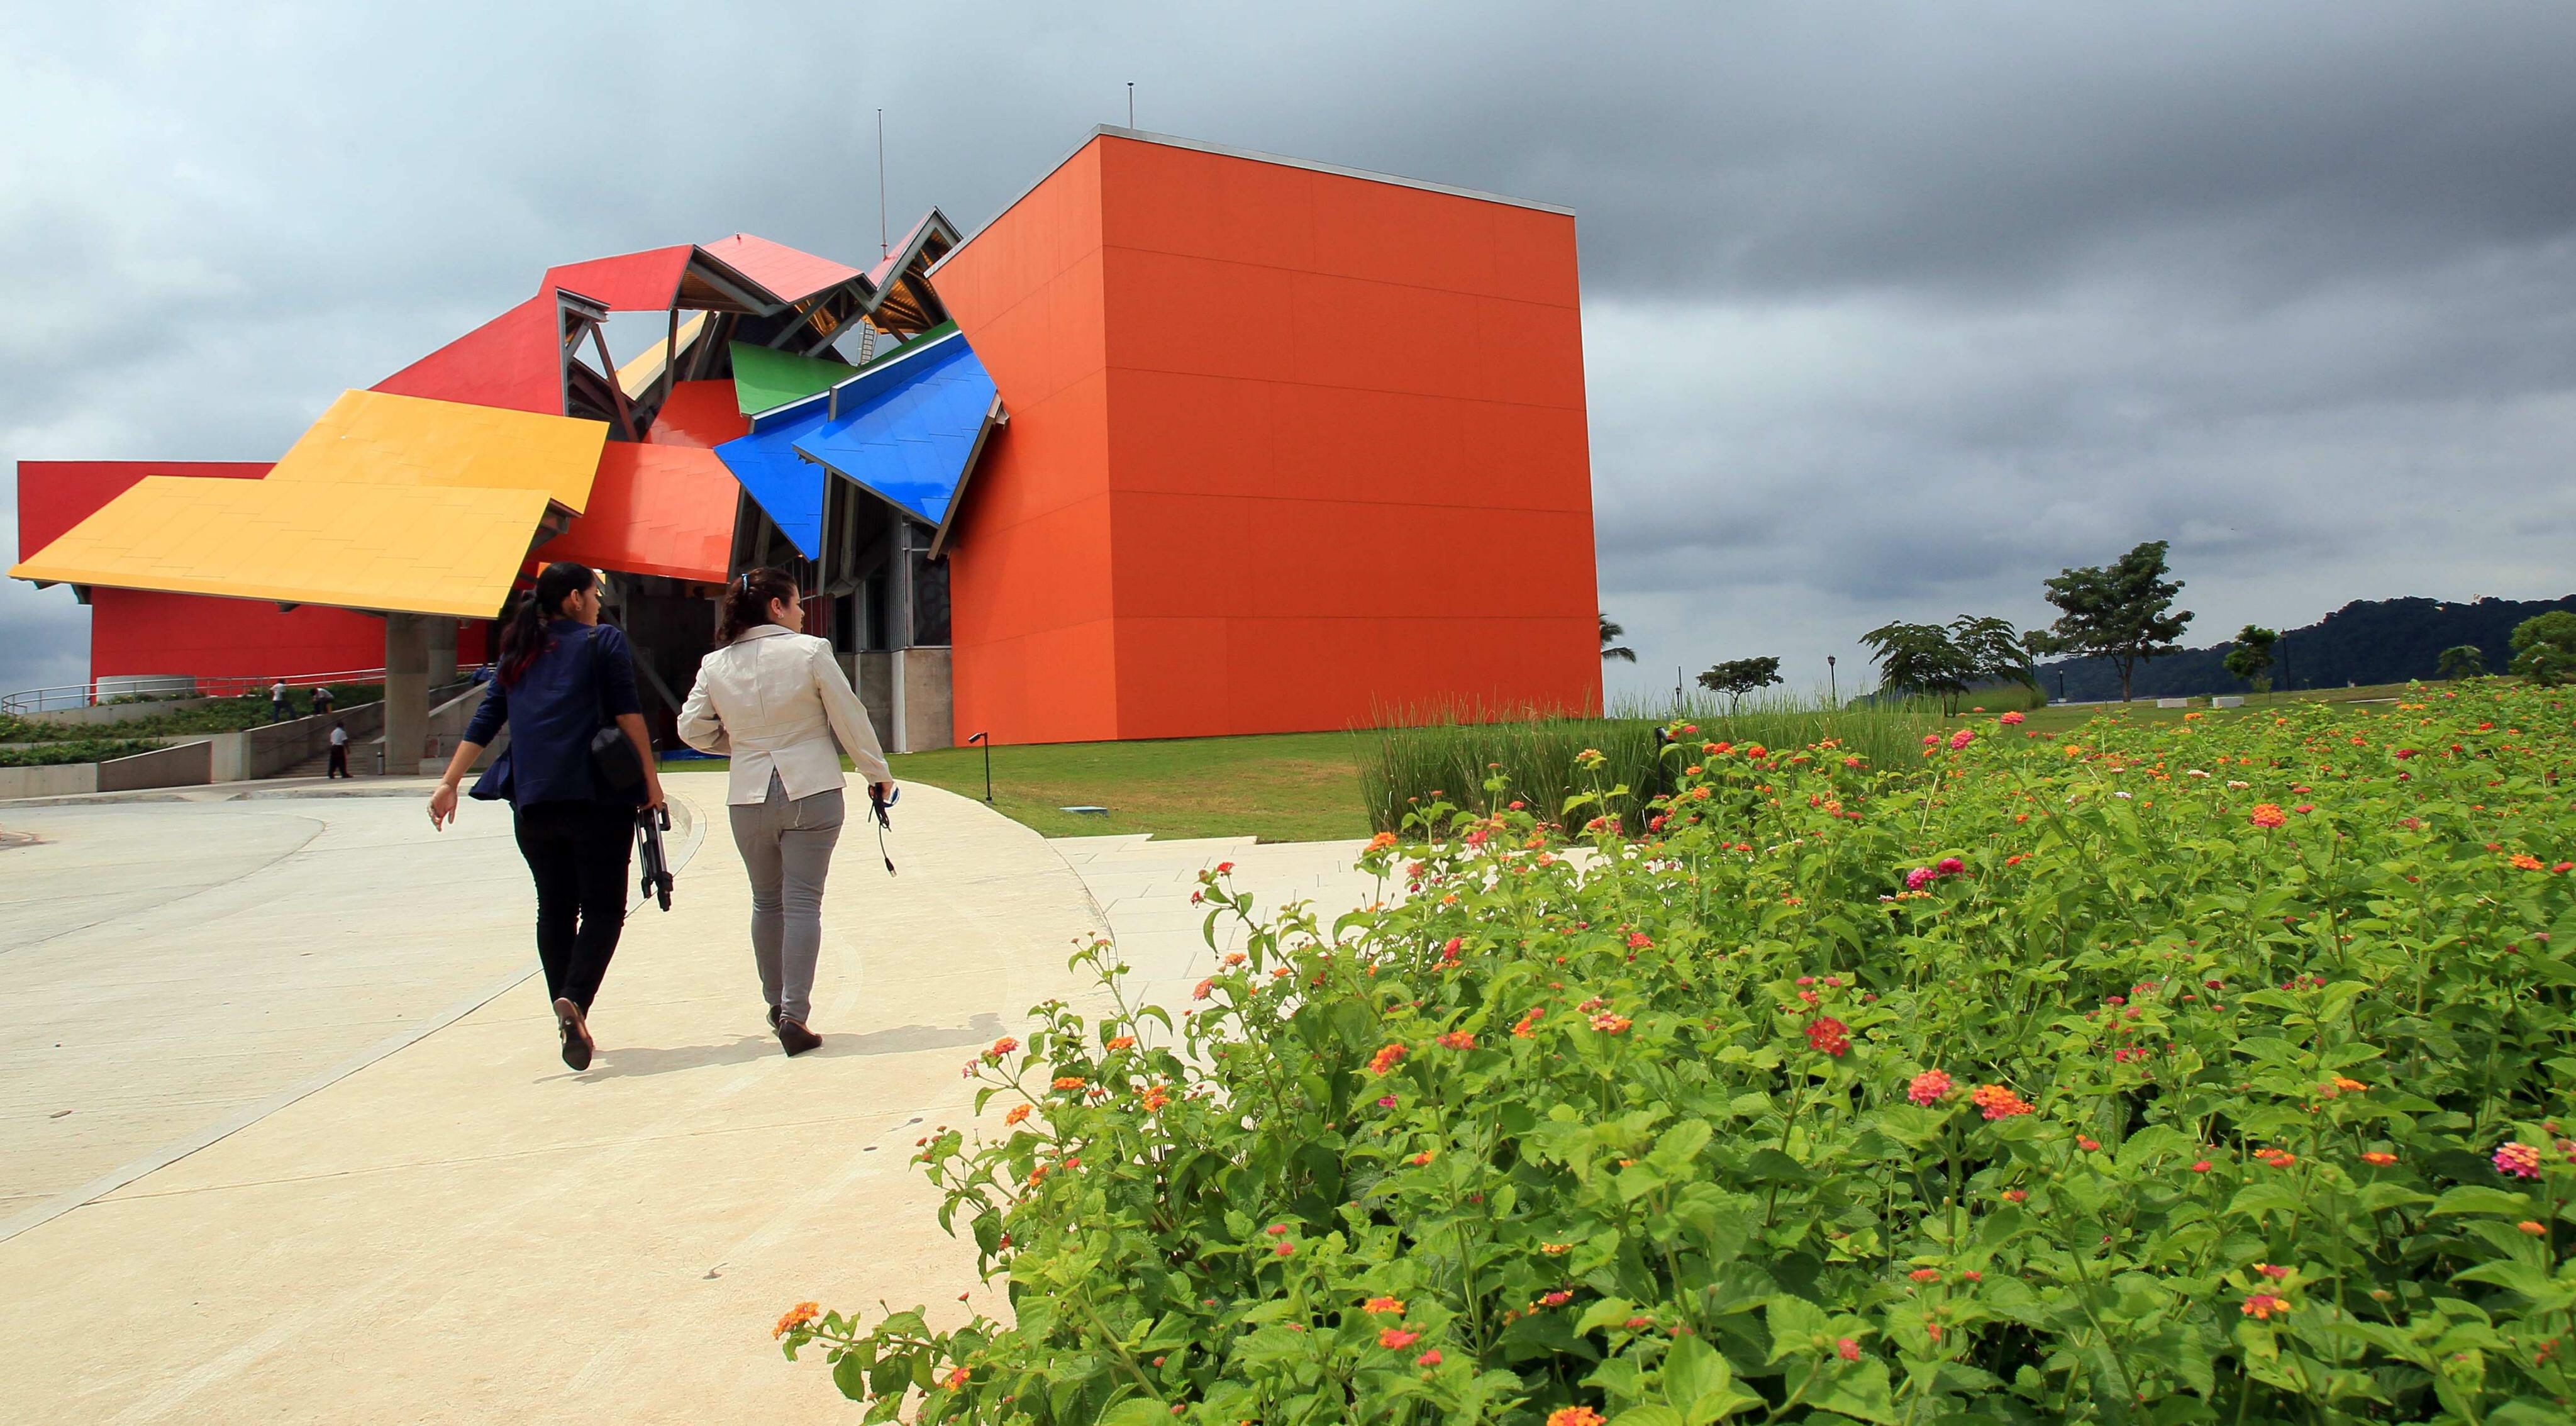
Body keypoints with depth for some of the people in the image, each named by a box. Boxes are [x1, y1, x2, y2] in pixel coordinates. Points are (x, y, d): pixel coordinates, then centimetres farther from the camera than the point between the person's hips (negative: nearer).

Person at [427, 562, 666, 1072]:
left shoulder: (518, 656, 17)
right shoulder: (603, 642, 2)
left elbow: (484, 722, 12)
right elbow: (628, 713, -6)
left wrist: (449, 783, 10)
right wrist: (650, 778, -4)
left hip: (532, 801, 5)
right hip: (594, 796, -5)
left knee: (555, 908, 14)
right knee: (603, 907, -3)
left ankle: (565, 1007, 15)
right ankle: (574, 1001, -24)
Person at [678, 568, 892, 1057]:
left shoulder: (715, 665, 2)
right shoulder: (810, 651, -8)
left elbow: (693, 730, 6)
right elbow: (850, 718, -3)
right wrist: (877, 772, 9)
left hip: (749, 797, 3)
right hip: (811, 793, -3)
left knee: (766, 902, 18)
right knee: (803, 902, 0)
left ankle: (776, 1005, 28)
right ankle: (795, 1015, -6)